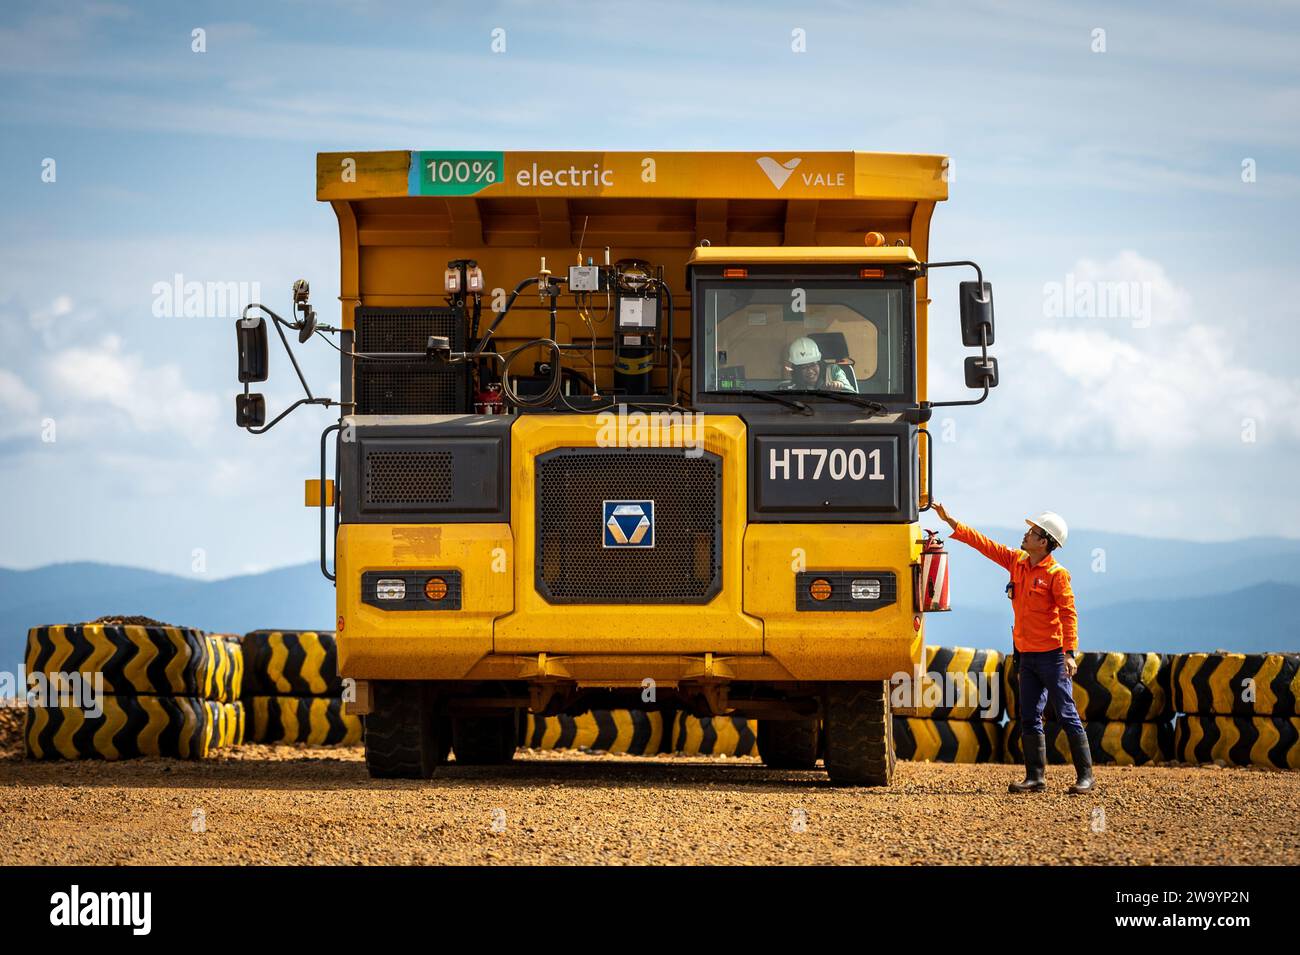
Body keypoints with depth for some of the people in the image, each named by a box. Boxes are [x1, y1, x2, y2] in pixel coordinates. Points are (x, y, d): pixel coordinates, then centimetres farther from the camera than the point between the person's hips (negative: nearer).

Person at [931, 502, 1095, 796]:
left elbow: (1068, 614, -15)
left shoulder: (1056, 574, -12)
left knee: (1067, 715, -5)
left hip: (1052, 655, -8)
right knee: (1029, 719, 8)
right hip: (1027, 655, 8)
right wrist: (951, 522, 11)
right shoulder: (1017, 562, 9)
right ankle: (1035, 777, 12)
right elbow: (983, 544, 13)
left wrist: (1070, 653, -22)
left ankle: (1086, 776, -1)